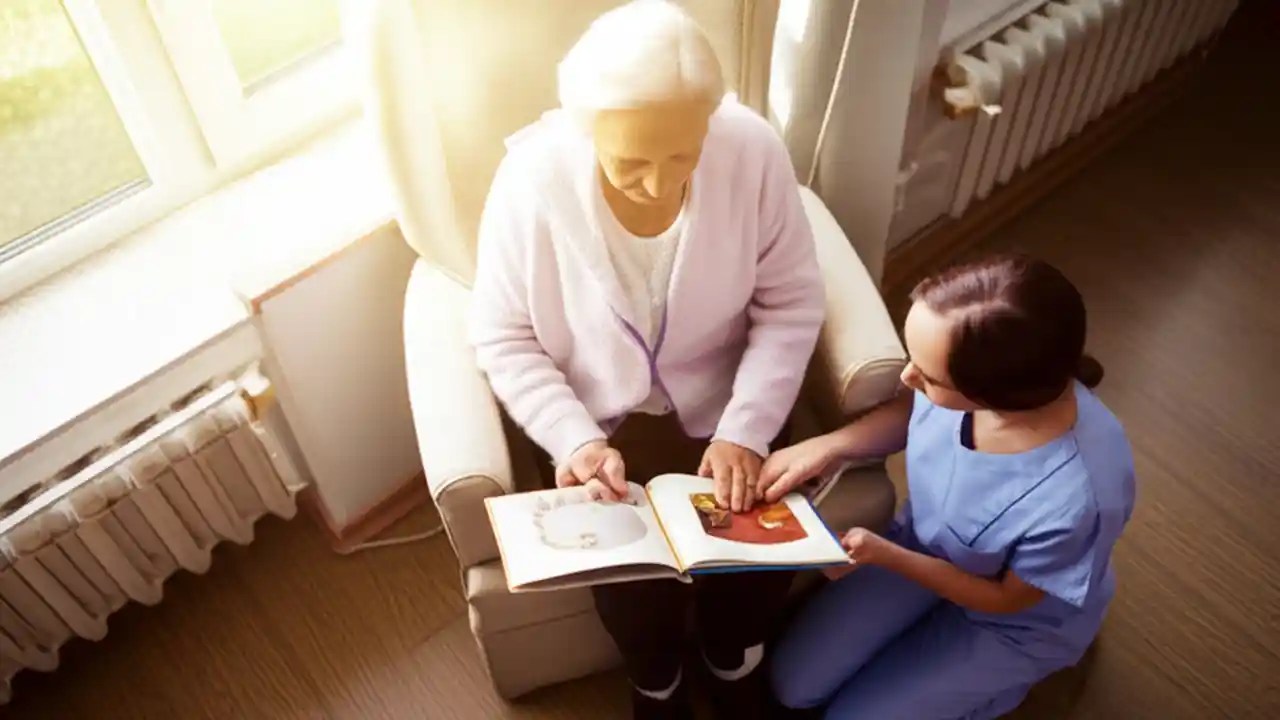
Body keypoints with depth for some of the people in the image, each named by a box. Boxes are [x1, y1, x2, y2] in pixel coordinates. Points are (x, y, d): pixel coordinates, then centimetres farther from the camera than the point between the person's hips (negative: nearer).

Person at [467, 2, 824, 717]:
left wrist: (746, 430, -22)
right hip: (603, 415, -1)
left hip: (723, 400, 2)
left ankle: (735, 659, 27)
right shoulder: (533, 179, -25)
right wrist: (575, 440, -26)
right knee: (633, 574, -16)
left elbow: (791, 304, -11)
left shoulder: (753, 150, -22)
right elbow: (504, 340, -13)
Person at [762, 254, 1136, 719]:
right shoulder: (962, 377, -31)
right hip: (926, 543, 4)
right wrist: (826, 447, -21)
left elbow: (1006, 598, -22)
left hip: (1011, 623, -4)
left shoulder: (1076, 500, -44)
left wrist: (885, 556, -30)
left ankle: (1001, 676, 22)